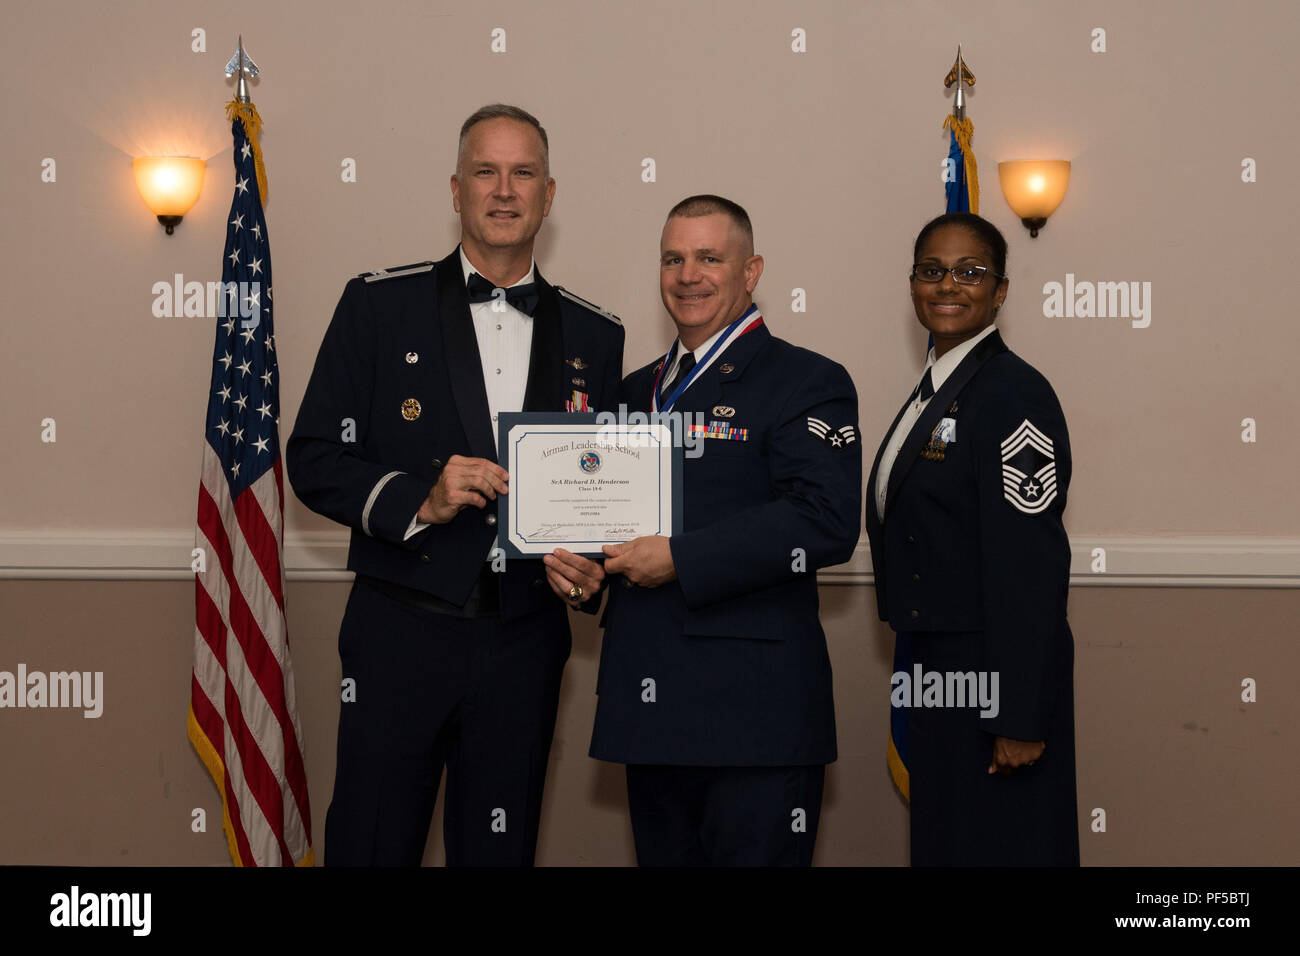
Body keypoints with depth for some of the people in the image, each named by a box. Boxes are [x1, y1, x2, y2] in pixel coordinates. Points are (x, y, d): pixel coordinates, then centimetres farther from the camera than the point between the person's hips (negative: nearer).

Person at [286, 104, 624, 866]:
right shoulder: (379, 305, 1)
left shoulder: (594, 336, 9)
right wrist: (418, 502, -16)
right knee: (371, 847, 1)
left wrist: (589, 572, -5)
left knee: (501, 852, 10)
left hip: (524, 644, 3)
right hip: (401, 634, -2)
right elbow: (315, 459, -1)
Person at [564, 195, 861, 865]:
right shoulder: (638, 391, 19)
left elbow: (827, 522, -18)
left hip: (754, 712, -7)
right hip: (647, 707, 7)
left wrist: (679, 560, -19)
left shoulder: (807, 382, -4)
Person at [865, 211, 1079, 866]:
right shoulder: (930, 393, 12)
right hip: (938, 669, 9)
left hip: (996, 672, -9)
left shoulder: (1013, 394, -17)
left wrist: (1019, 720, -23)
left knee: (1000, 844, 3)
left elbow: (1029, 569, -21)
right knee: (941, 841, 18)